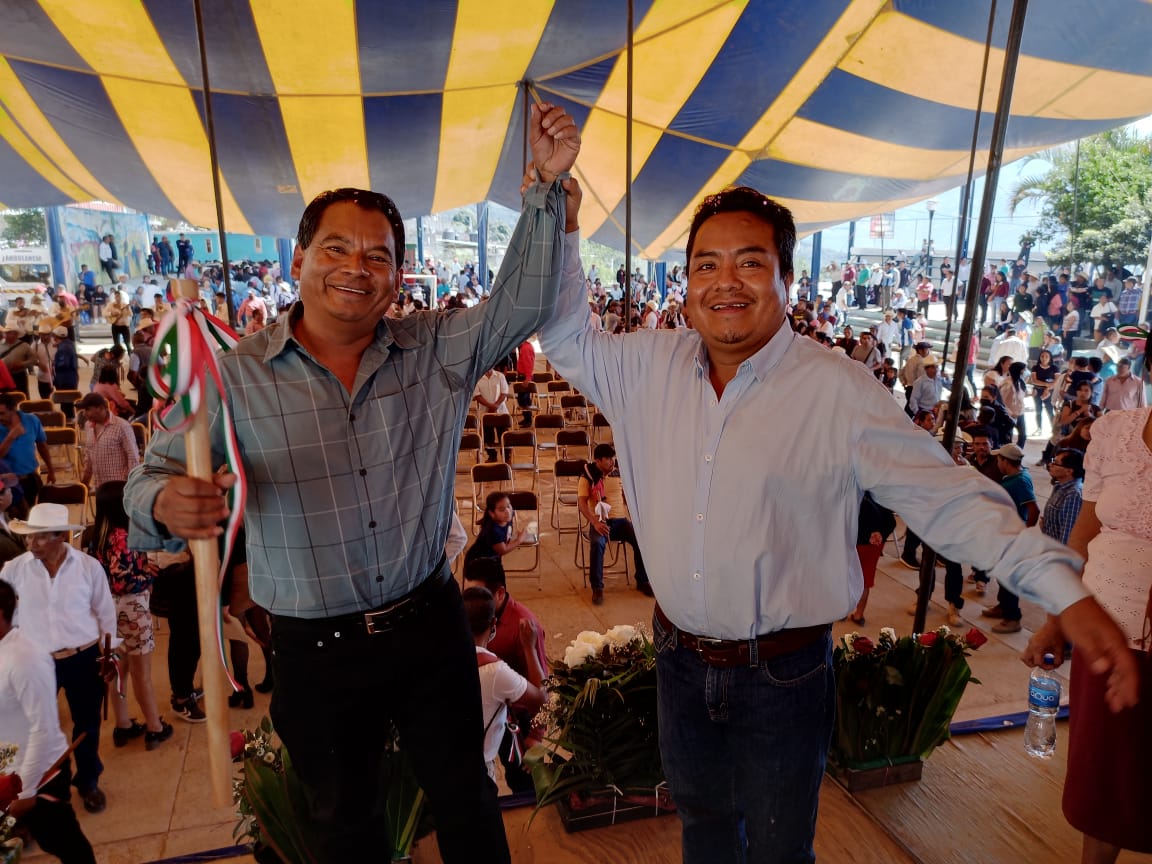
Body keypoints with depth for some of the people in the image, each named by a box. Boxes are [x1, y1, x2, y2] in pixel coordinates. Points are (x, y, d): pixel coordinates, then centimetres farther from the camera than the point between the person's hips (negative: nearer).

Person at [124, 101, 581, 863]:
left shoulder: (436, 351, -4)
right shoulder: (235, 375, -8)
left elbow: (522, 303, -10)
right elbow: (155, 475, -6)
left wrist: (550, 184, -20)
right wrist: (165, 505, -30)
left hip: (430, 626, 1)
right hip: (317, 652, 0)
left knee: (467, 798, 21)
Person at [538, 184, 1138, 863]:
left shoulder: (838, 388, -16)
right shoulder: (655, 365, -3)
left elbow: (946, 496, -15)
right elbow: (568, 341, 7)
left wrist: (1068, 593, -23)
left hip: (783, 676, -3)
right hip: (680, 658, 4)